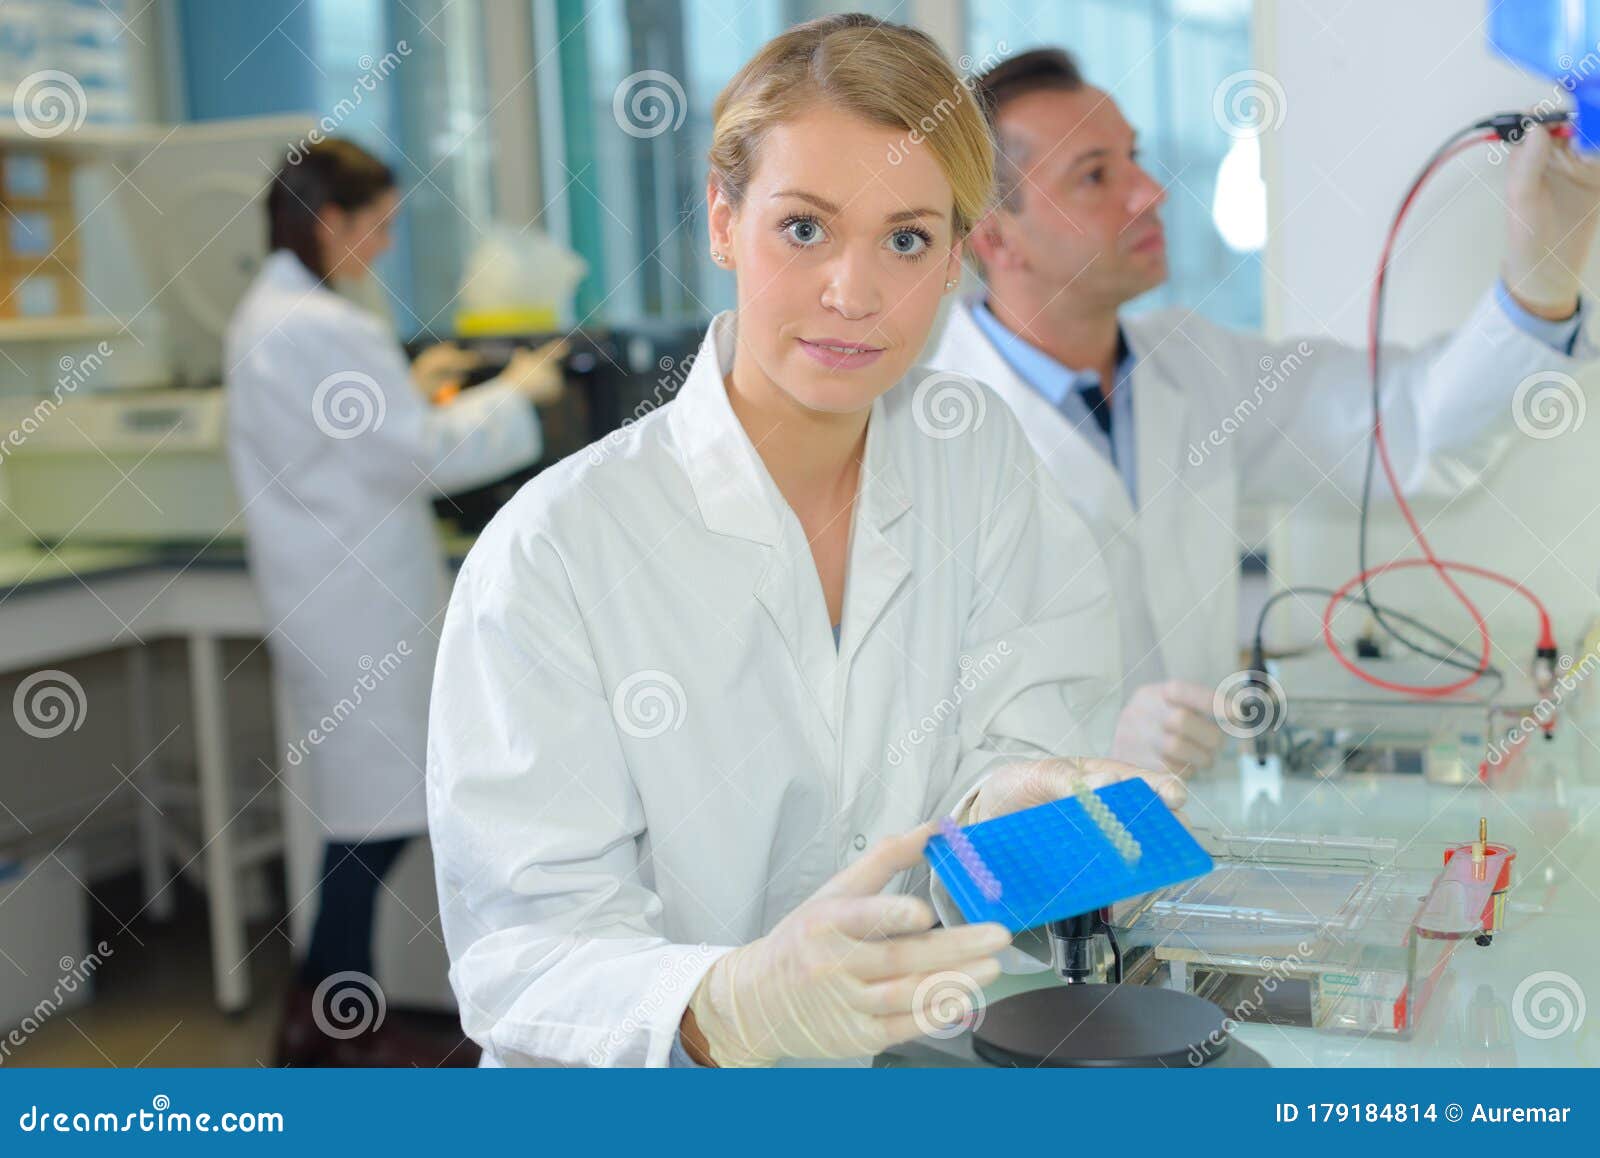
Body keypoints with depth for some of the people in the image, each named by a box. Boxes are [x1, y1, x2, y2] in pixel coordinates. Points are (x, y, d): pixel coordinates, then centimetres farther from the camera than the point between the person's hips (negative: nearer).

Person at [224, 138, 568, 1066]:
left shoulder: (268, 314, 13)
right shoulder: (320, 328, -21)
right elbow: (426, 457, -18)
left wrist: (409, 384, 22)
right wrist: (517, 394, -4)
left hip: (325, 596, 11)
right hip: (358, 606, -11)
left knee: (365, 803, 15)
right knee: (373, 807, -1)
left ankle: (322, 1019, 24)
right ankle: (339, 1029, 11)